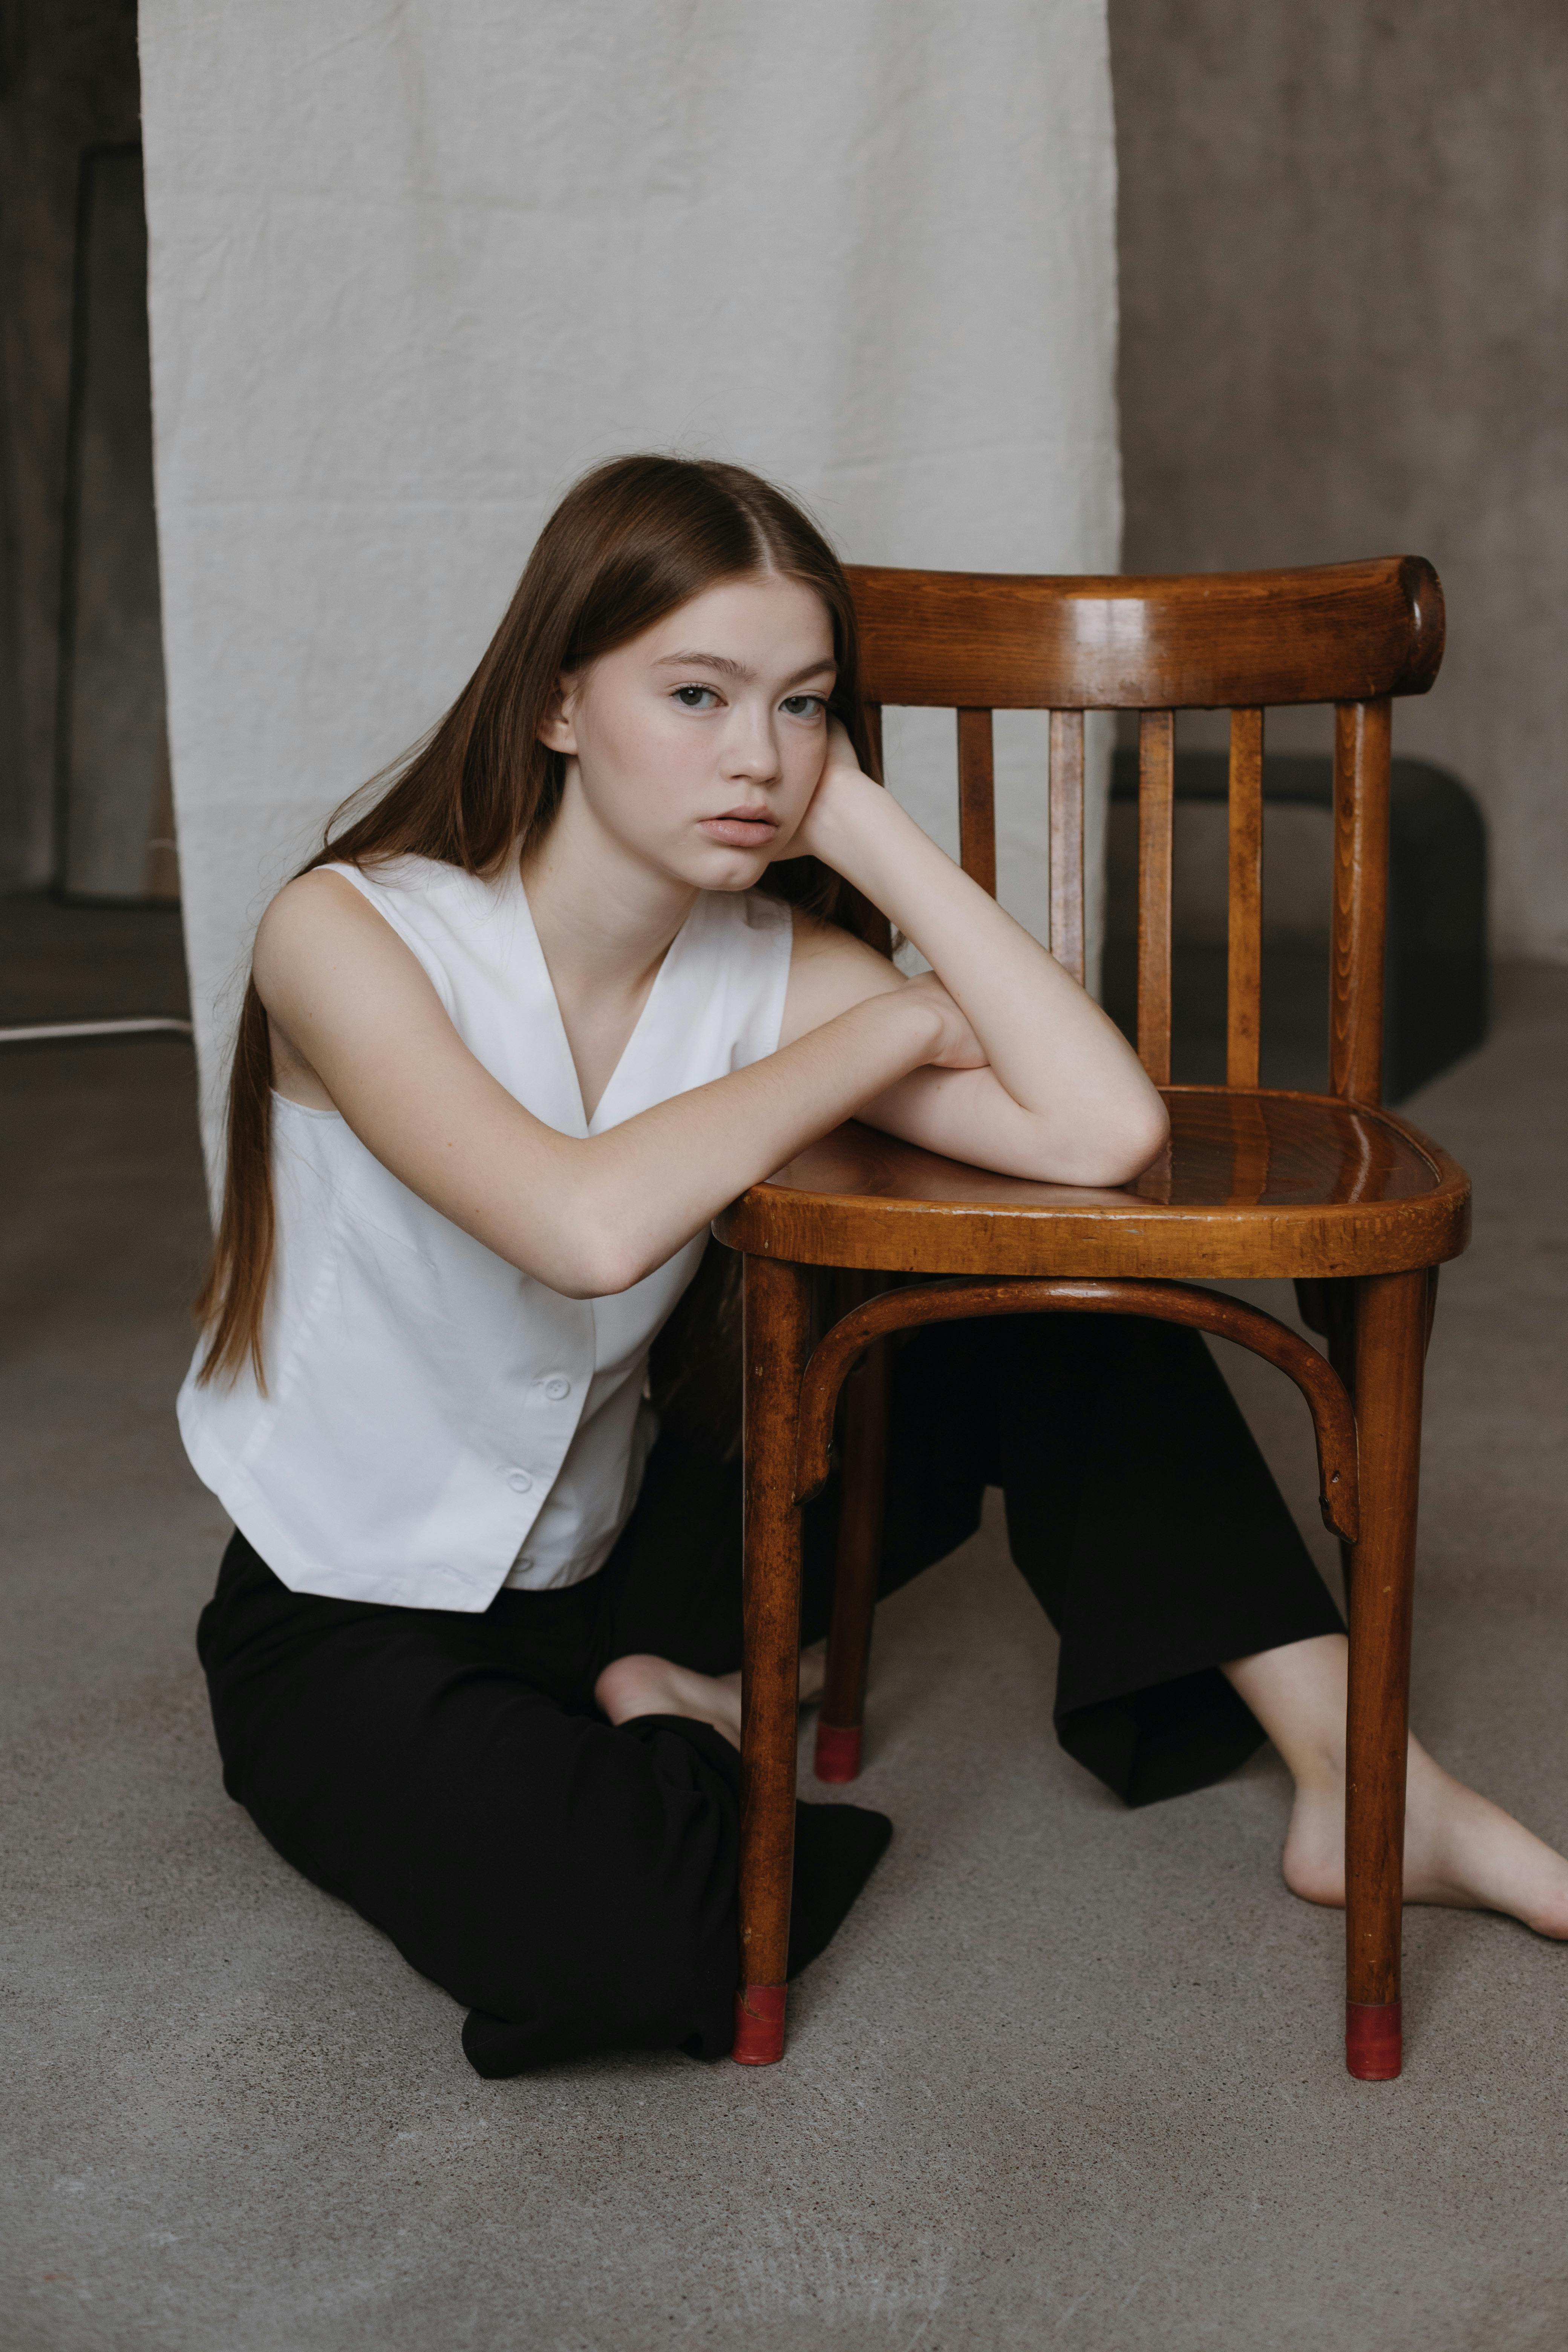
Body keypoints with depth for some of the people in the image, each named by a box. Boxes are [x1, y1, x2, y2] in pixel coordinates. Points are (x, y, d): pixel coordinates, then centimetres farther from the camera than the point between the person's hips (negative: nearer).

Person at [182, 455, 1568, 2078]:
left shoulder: (767, 965, -9)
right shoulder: (349, 935, -22)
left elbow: (1105, 1133, -27)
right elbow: (590, 1229, -41)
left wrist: (865, 825, -22)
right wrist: (883, 1033, -26)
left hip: (609, 1544, 5)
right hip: (351, 1628, -5)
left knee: (1068, 1300, -9)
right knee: (639, 1943, -35)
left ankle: (1357, 1784, -2)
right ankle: (692, 1732, 0)